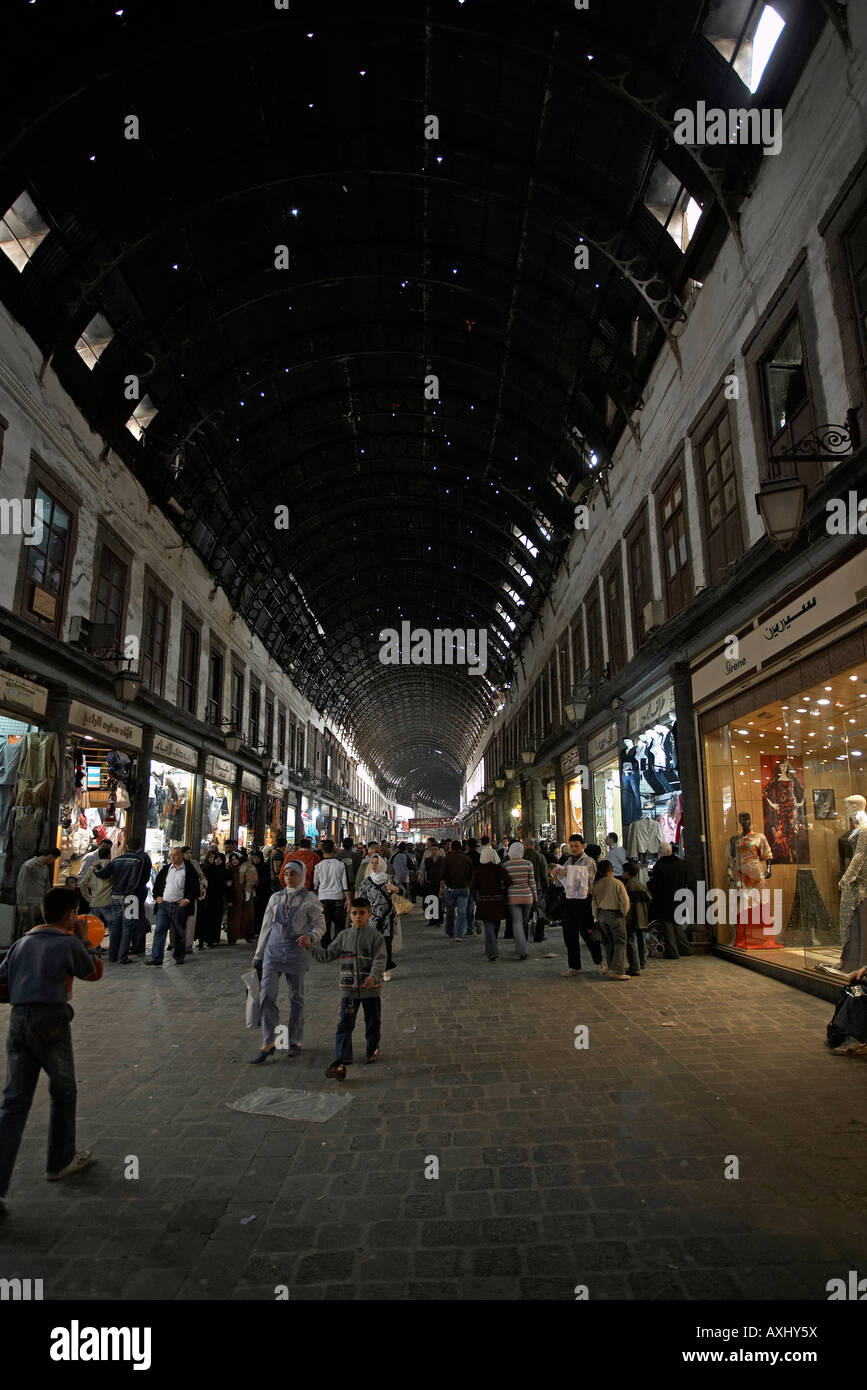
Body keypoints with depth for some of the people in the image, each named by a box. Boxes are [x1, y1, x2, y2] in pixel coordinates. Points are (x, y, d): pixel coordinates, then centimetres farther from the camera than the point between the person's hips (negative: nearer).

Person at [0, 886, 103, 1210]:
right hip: (51, 1023, -5)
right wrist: (84, 940, 17)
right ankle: (60, 1161, 32)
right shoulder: (69, 944, -6)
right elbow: (94, 973, 10)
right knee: (63, 1093, 17)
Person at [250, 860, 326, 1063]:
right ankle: (268, 1042, 1)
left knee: (296, 998, 7)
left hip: (296, 954, -3)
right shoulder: (275, 898, 11)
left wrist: (310, 937, -28)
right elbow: (266, 928, 15)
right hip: (273, 952, 3)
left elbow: (320, 925, -5)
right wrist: (258, 956, 15)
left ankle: (296, 1041, 21)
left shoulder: (310, 899, 0)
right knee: (266, 995, -7)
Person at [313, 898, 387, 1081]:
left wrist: (373, 977, -31)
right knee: (344, 1025, -5)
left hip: (371, 988, -1)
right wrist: (310, 948, -1)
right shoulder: (343, 935, 4)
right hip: (348, 989, 2)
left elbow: (380, 959, -14)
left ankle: (372, 1049, 40)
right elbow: (328, 954, 10)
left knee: (373, 1022, 15)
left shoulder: (374, 935, -7)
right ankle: (341, 1062, -6)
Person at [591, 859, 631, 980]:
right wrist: (624, 913, 3)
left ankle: (612, 969, 17)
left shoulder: (596, 885, 2)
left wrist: (597, 918, 14)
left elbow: (594, 903, 5)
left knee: (608, 943, 13)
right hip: (615, 915, -5)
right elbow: (625, 901, -13)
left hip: (601, 914, 5)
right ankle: (616, 971, -9)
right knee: (620, 943, -1)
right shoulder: (617, 883, -11)